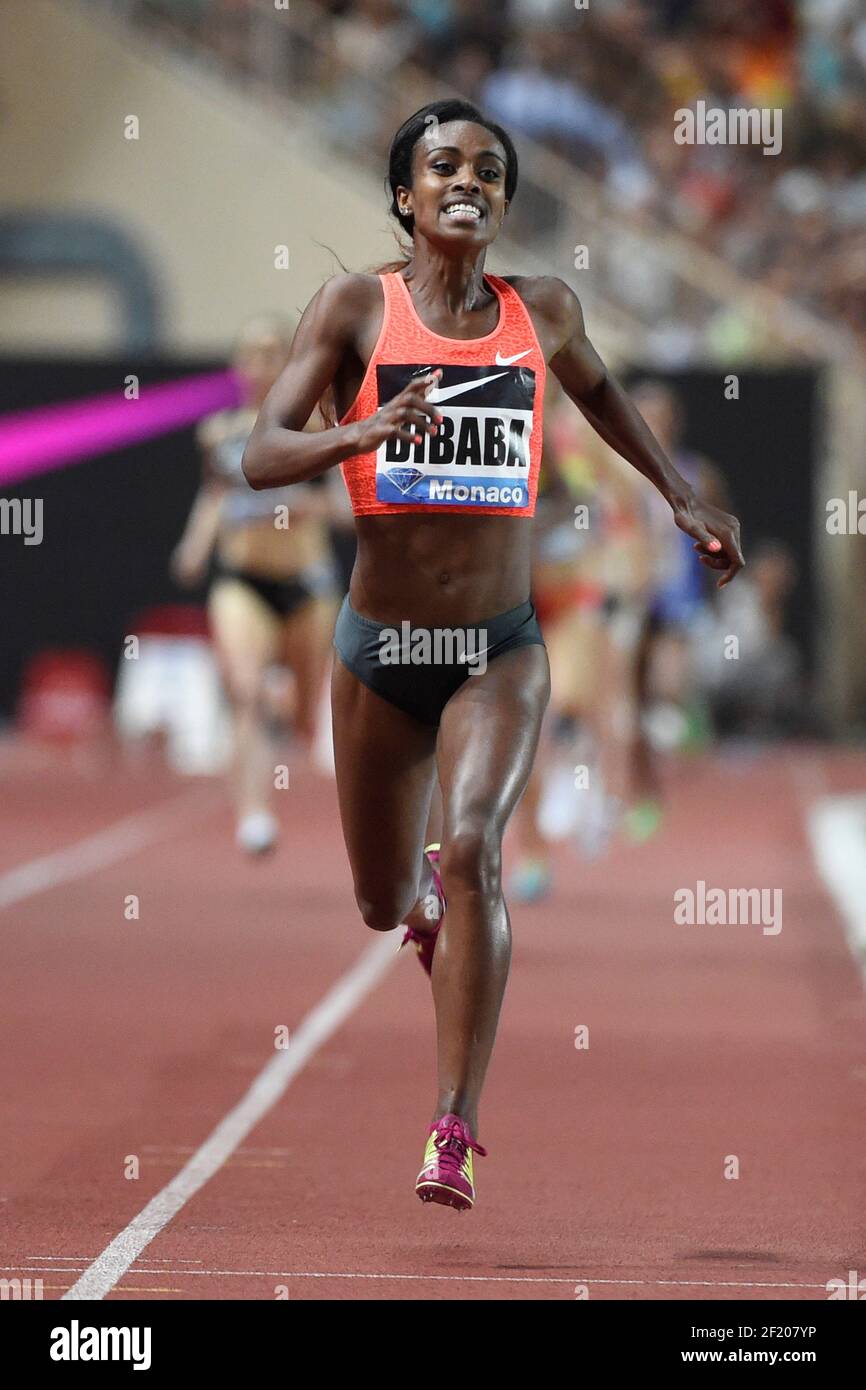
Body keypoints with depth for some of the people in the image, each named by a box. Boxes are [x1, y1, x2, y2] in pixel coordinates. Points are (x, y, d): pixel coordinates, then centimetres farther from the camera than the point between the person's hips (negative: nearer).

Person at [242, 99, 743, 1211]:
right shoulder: (355, 309, -6)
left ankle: (453, 1131, -20)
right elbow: (262, 457, -13)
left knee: (475, 852, -23)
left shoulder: (542, 314, 1)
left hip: (499, 650, 0)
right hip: (379, 649, 0)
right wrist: (362, 432, -31)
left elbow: (597, 388, 25)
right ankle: (427, 891, 54)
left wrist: (682, 499, 24)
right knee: (384, 906, 13)